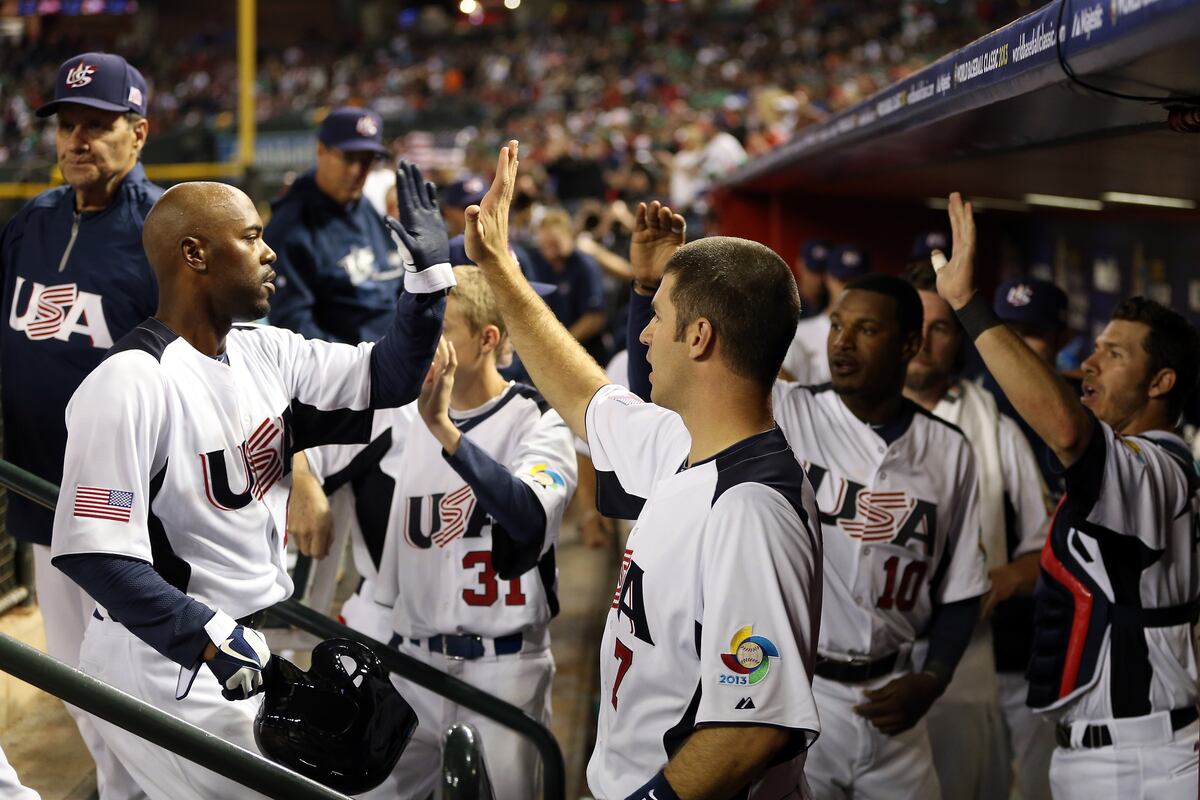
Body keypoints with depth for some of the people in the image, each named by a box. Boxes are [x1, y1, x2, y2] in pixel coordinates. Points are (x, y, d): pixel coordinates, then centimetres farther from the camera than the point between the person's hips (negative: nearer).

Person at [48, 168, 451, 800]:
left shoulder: (265, 353, 6)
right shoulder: (132, 384, -21)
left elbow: (389, 380, 10)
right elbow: (92, 551, -26)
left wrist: (430, 268, -2)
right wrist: (211, 636, -32)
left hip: (244, 647, 9)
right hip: (164, 660, -9)